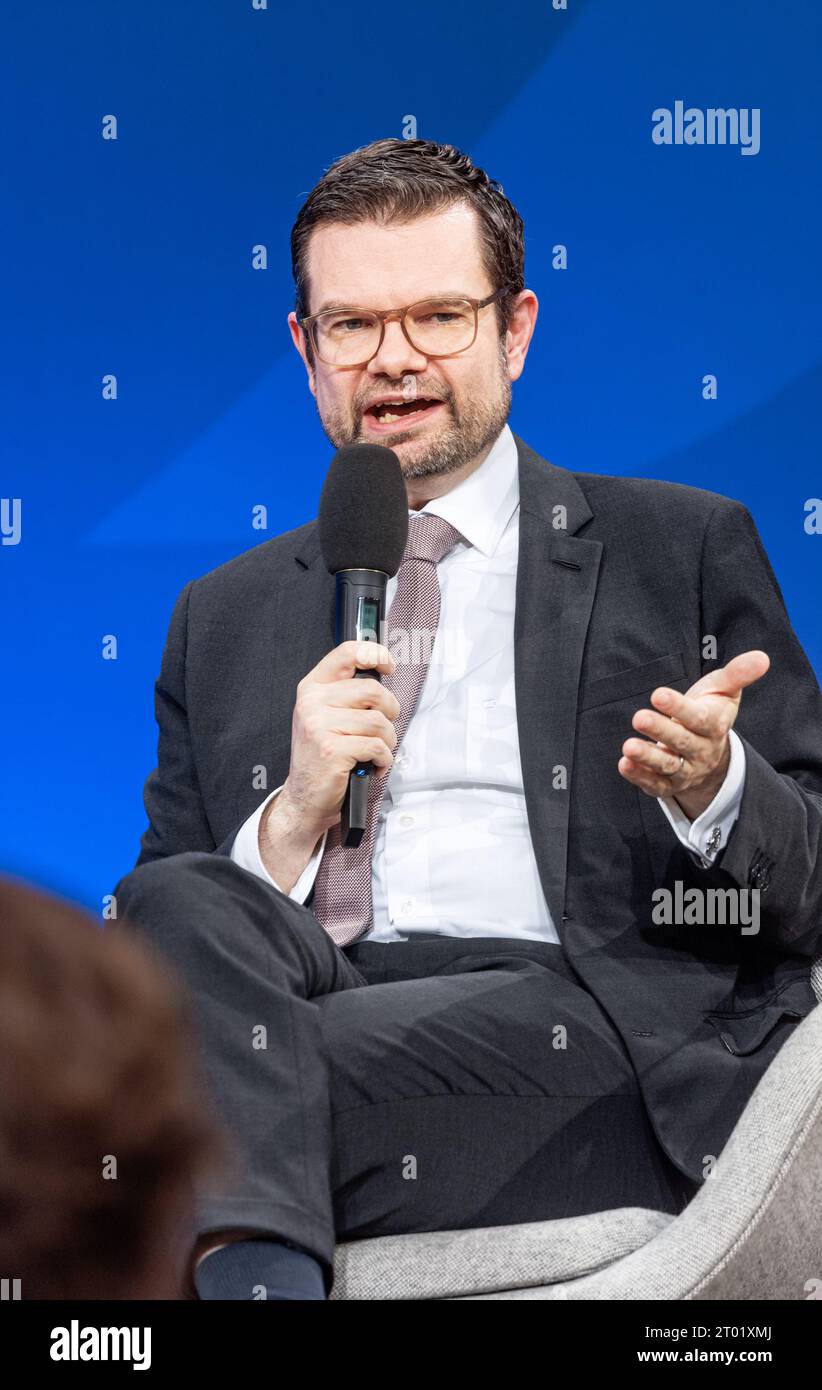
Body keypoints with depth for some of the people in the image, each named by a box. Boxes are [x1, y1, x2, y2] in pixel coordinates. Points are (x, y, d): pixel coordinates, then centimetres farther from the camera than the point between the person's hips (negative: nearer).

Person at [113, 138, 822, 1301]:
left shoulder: (684, 550, 16)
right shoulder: (223, 620, 24)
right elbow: (161, 937, 16)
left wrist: (713, 790, -13)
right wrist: (295, 817, -3)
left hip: (594, 1037, -4)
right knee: (181, 903, -32)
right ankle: (254, 1259, -42)